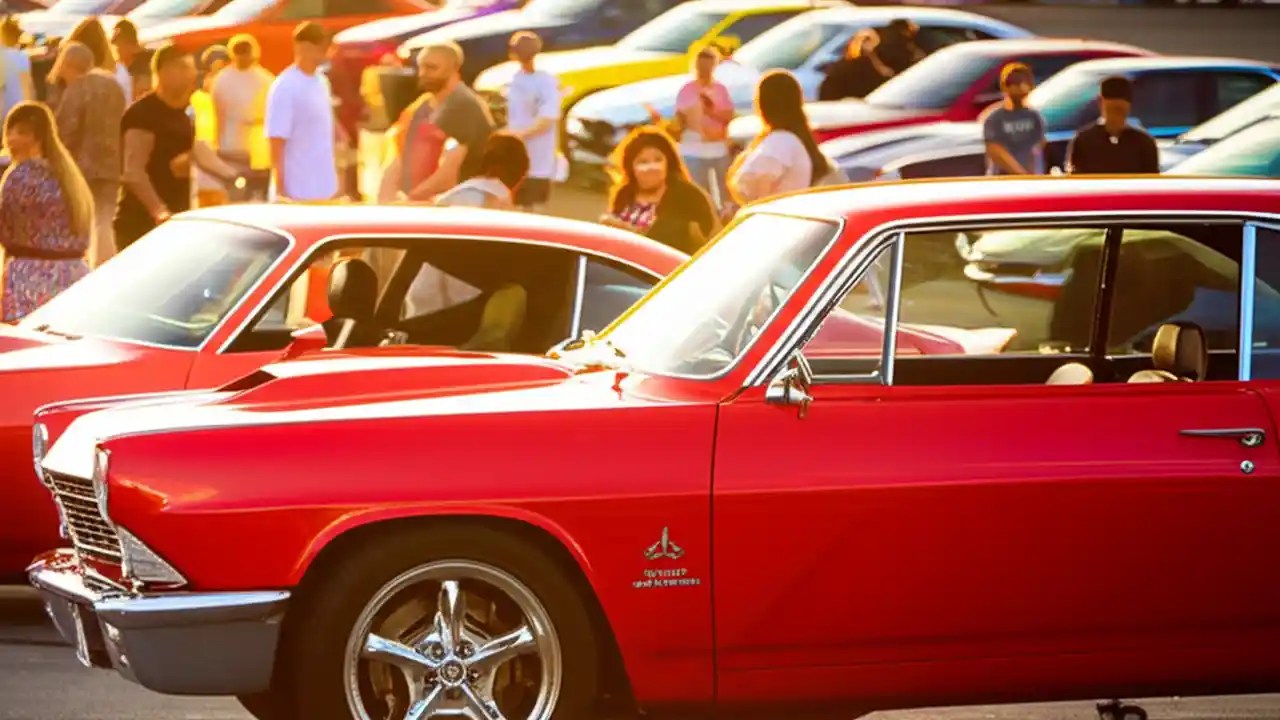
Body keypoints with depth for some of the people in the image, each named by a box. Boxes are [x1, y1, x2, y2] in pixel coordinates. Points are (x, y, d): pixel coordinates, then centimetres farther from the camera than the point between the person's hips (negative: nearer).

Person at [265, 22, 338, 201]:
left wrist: (332, 186, 16)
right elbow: (277, 142, -14)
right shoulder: (285, 87, -13)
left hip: (325, 192, 8)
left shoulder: (321, 82, 10)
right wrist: (281, 192, -17)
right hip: (298, 194, -8)